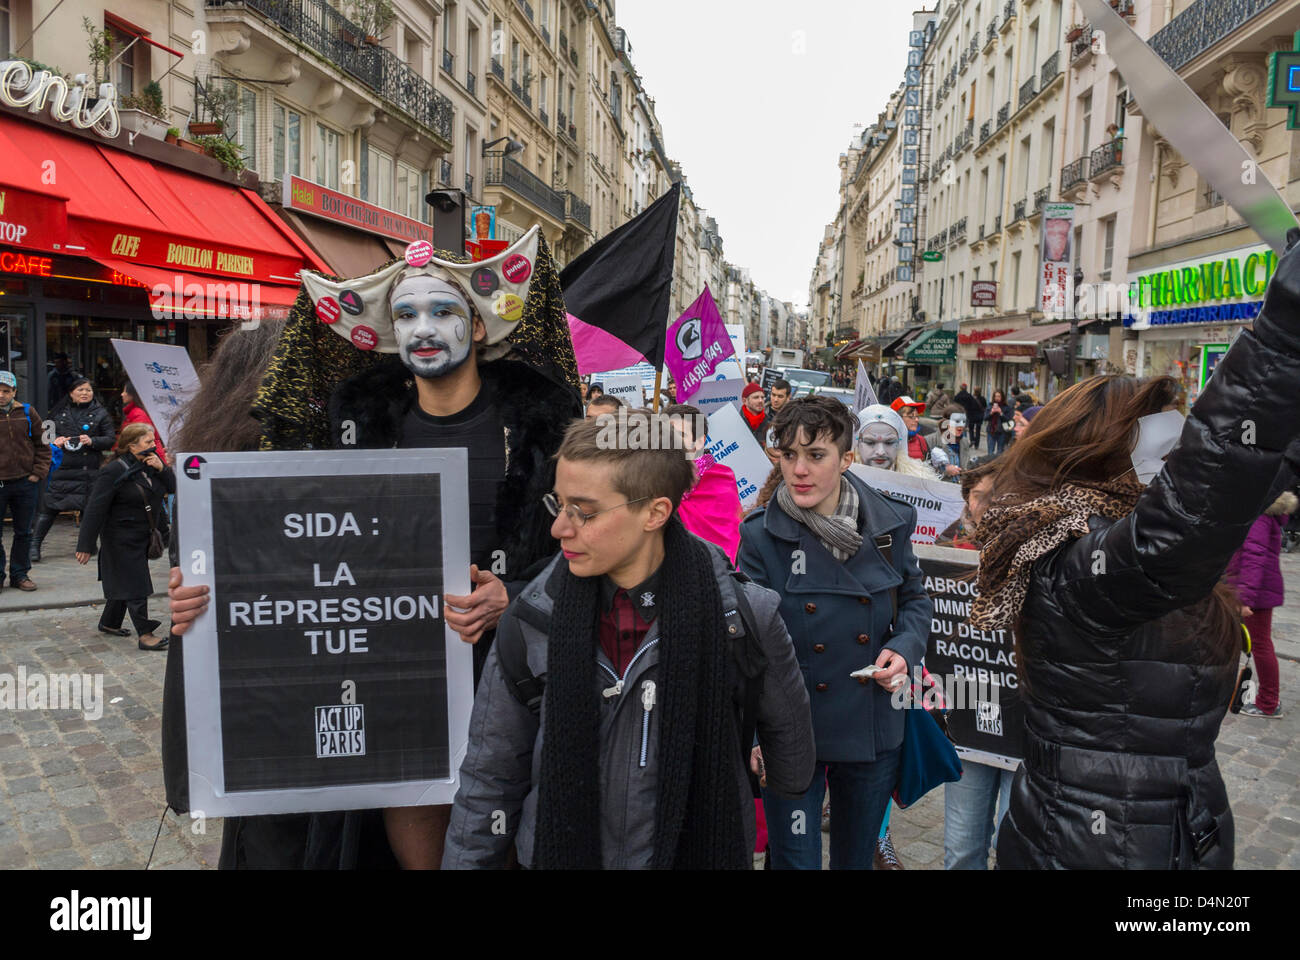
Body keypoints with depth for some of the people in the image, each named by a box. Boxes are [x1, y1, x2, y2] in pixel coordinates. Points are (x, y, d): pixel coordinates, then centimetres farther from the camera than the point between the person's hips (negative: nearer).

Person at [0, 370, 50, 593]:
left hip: (25, 483, 2)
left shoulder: (27, 413, 4)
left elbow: (43, 445, 9)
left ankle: (20, 574, 21)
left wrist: (38, 473, 0)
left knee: (23, 532, 10)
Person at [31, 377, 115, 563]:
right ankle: (35, 545, 4)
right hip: (61, 468, 1)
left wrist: (92, 441, -15)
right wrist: (55, 440, -1)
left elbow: (110, 440, 3)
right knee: (49, 506, -1)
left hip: (88, 470, -1)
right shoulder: (59, 412, 12)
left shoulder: (100, 414, 6)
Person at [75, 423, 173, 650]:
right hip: (121, 539, -8)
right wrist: (86, 546, -21)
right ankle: (145, 634, -1)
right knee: (134, 584, -6)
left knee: (124, 581, 19)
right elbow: (95, 509, -19)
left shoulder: (151, 464, 4)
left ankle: (109, 623, 35)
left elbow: (173, 488, 5)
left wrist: (161, 468, -13)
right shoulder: (114, 471, -18)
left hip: (144, 536, 8)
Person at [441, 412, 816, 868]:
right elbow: (489, 778, -4)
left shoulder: (741, 616, -18)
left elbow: (786, 728, 3)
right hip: (559, 851, 2)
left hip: (701, 851, -1)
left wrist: (790, 785, 18)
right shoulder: (532, 622, -14)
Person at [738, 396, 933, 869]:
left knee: (857, 857, 22)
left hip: (873, 731, 3)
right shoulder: (760, 536, -14)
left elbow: (914, 598, 11)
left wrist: (904, 648, -9)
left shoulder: (889, 522, -5)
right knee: (795, 860, 8)